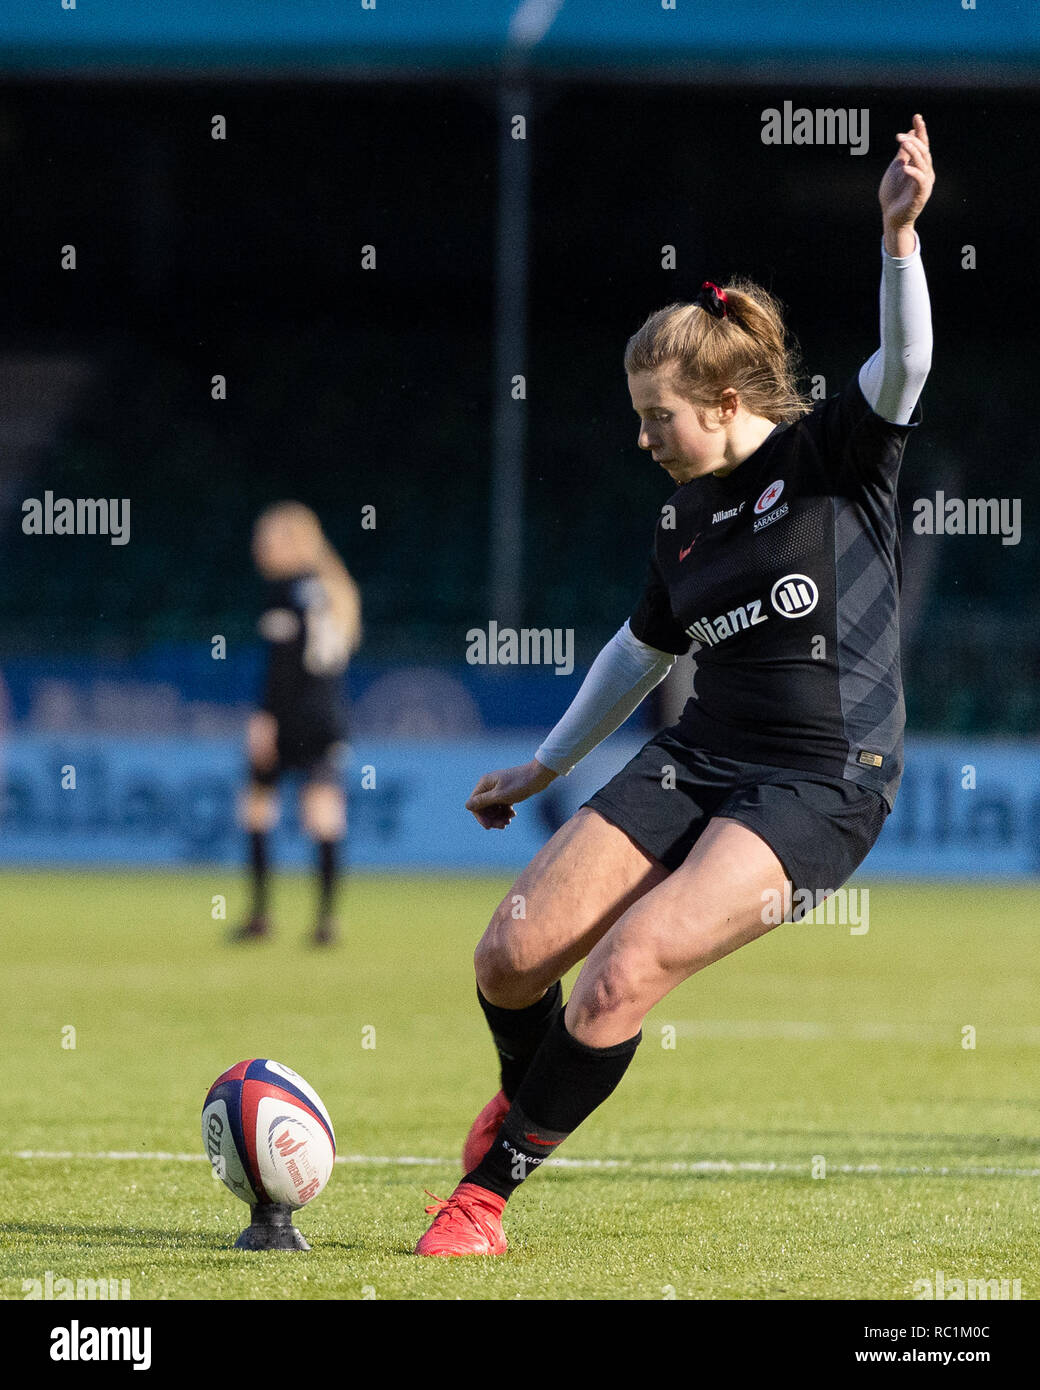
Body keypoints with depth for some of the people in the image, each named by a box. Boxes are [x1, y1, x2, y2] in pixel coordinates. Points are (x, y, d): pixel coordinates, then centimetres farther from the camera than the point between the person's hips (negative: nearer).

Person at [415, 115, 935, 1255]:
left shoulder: (832, 455, -5)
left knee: (621, 976, -21)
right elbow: (643, 650, 27)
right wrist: (544, 768, 33)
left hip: (821, 787, -6)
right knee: (513, 956, -5)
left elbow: (902, 363, -24)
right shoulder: (684, 518, 12)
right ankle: (530, 1096, 30)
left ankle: (487, 1187, -5)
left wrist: (898, 235, -41)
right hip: (697, 762, 6)